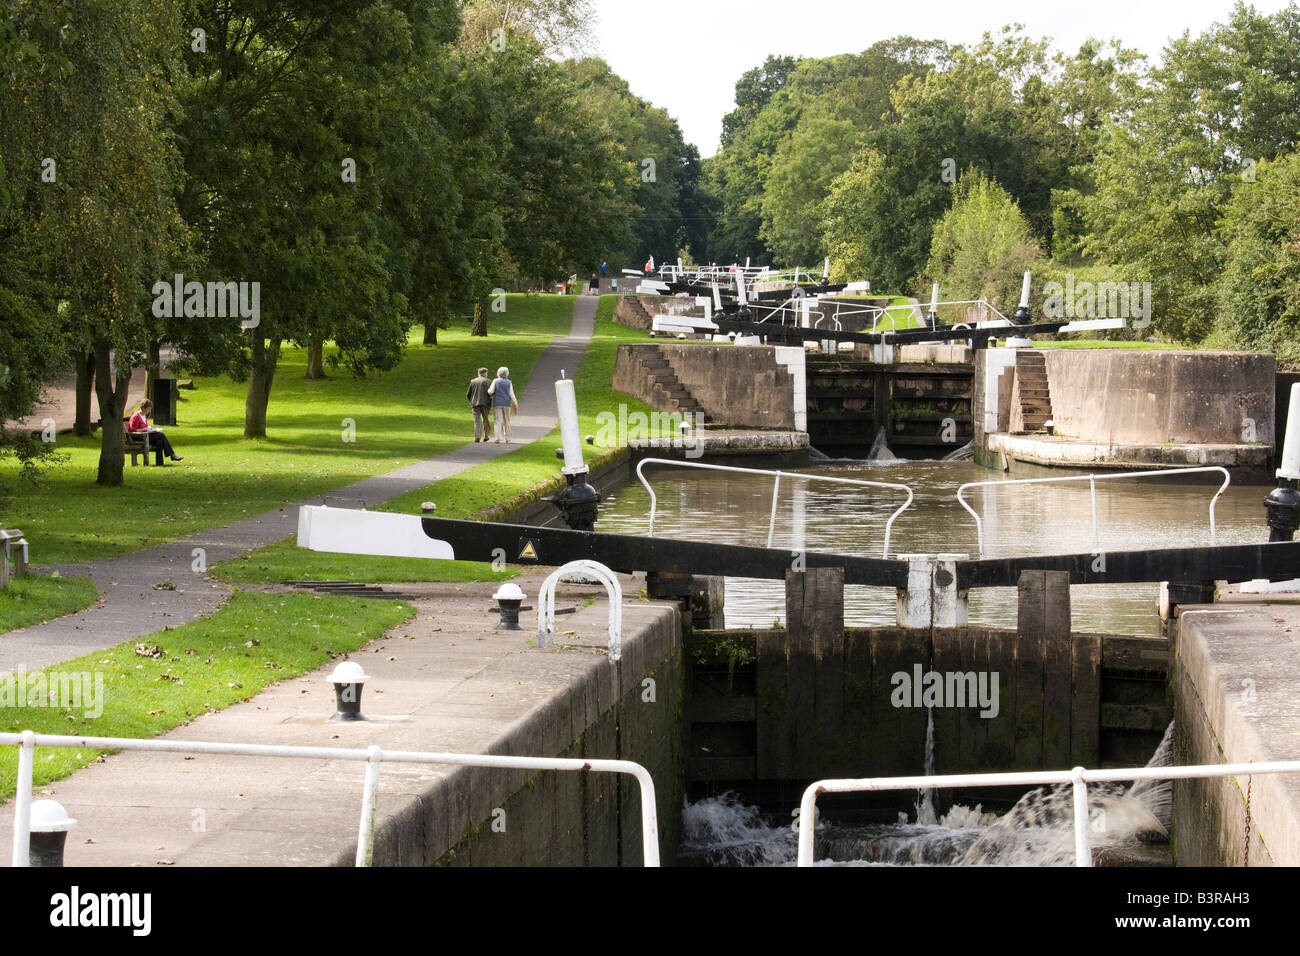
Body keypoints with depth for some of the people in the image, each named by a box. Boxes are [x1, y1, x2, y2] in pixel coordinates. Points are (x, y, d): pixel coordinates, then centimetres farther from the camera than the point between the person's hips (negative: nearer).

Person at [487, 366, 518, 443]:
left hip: (497, 403, -1)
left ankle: (498, 439, -17)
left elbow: (490, 391, -9)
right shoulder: (509, 382, 2)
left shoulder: (496, 381, -1)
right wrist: (515, 404, 5)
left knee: (498, 421, -5)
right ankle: (507, 439, 14)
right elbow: (511, 394, -1)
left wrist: (488, 391, 15)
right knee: (507, 421, 12)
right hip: (507, 404, 1)